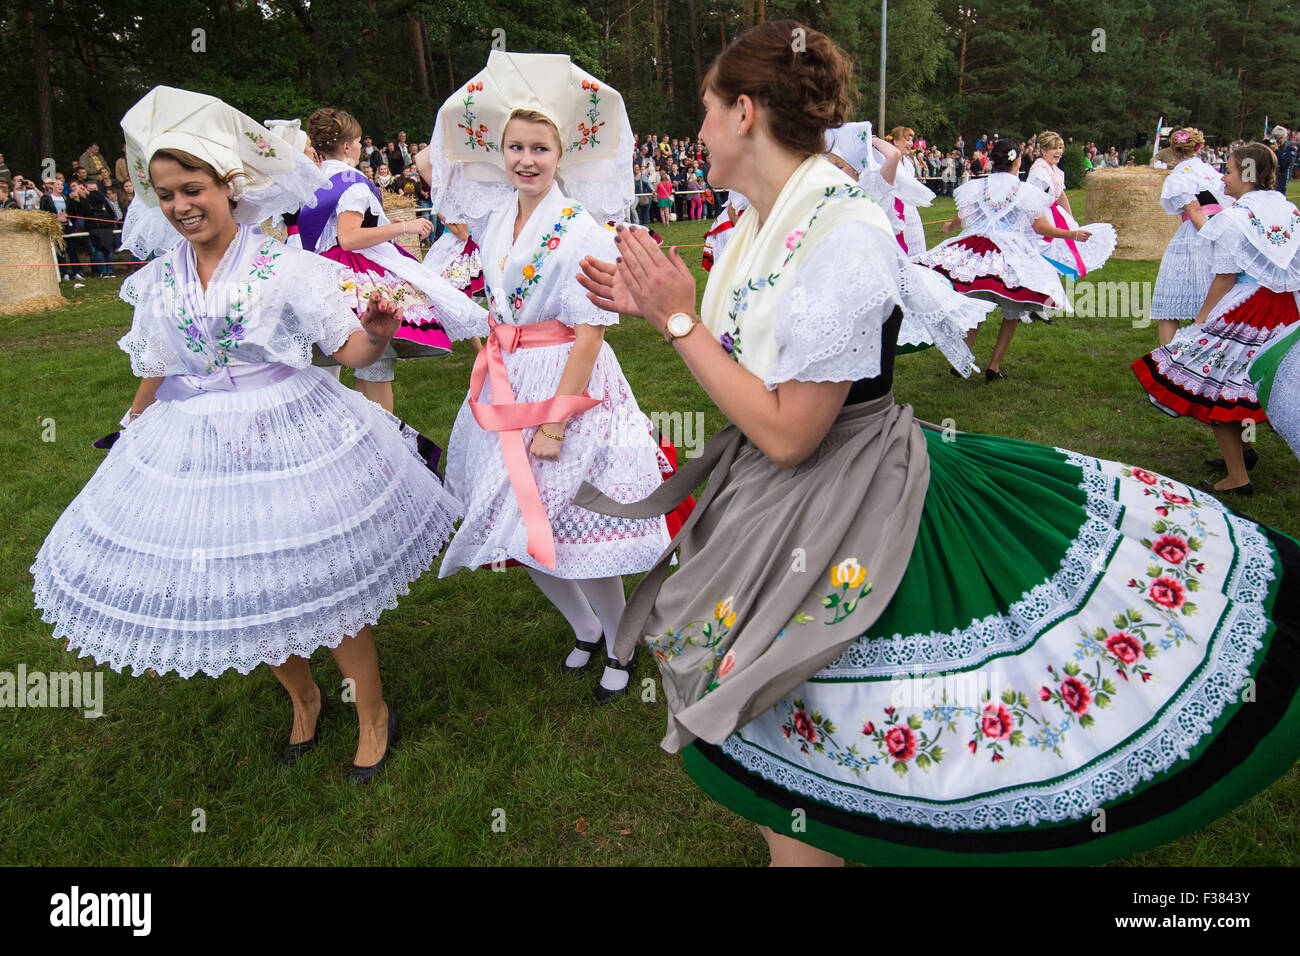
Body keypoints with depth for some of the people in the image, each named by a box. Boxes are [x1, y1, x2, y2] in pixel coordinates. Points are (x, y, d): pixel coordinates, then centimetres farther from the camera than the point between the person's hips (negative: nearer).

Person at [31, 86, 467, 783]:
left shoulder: (282, 265, -9)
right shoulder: (158, 279, 4)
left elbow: (348, 347, -12)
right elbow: (155, 374, 14)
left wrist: (374, 333, -33)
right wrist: (131, 438, 21)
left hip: (286, 435, -4)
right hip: (191, 449, 5)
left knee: (321, 579, 1)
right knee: (240, 591, 12)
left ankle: (373, 712, 24)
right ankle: (303, 698, 39)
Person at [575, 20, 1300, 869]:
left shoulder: (845, 238, -24)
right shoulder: (767, 223, 4)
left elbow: (787, 433, -24)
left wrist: (683, 320, -18)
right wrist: (654, 310, 4)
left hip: (845, 505, -9)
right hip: (774, 498, 9)